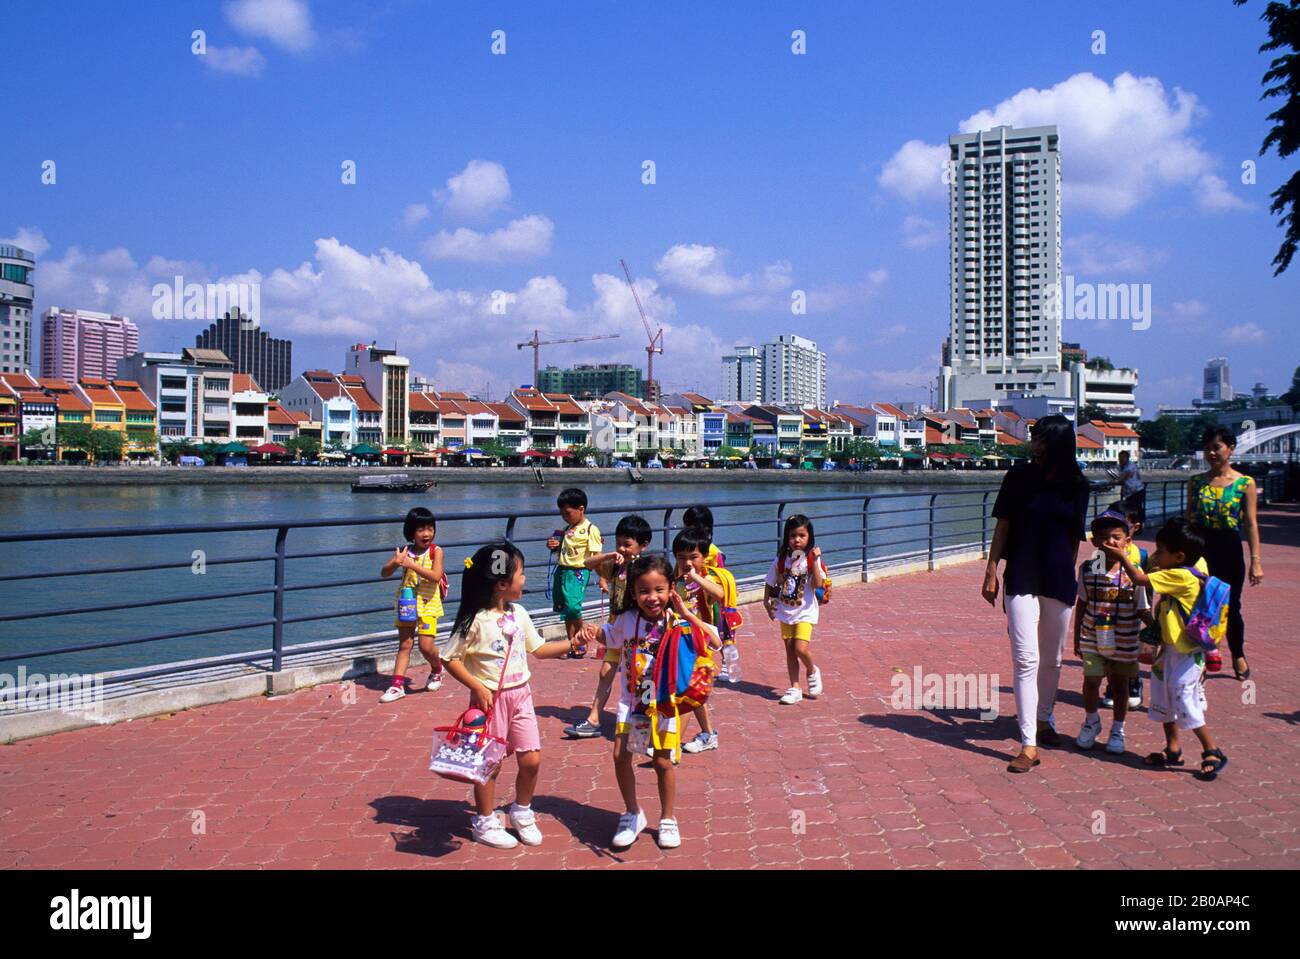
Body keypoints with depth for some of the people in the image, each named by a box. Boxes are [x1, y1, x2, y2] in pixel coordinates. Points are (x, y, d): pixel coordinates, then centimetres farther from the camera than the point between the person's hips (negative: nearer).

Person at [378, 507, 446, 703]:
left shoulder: (435, 551, -7)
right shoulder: (405, 551, 2)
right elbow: (384, 573, 1)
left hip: (428, 604, -3)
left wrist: (412, 565, -26)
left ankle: (437, 669, 23)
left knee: (426, 645, -7)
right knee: (405, 644, 3)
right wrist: (395, 562, -20)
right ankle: (397, 685, 3)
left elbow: (436, 576, -21)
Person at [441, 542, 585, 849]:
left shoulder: (518, 613, 3)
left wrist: (572, 643, 3)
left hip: (520, 695, 6)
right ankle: (485, 823, 24)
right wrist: (477, 687, -21)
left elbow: (538, 649, 13)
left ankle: (522, 812, 29)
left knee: (532, 759, 6)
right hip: (490, 698, -6)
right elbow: (450, 659, -14)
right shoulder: (475, 621, -17)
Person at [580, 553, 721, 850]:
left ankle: (668, 819, 28)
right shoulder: (627, 619, -7)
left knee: (663, 762, 5)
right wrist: (592, 632, -6)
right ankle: (633, 814, 21)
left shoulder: (677, 622, -16)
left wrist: (687, 614, -32)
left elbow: (715, 642, -28)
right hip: (631, 701, 2)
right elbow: (609, 636, 15)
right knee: (621, 756, -3)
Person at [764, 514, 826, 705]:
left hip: (805, 611, -3)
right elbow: (770, 582, 9)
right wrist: (767, 602, 5)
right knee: (790, 651, 8)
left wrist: (815, 561, -26)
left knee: (801, 648, -15)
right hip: (785, 611, 4)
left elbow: (818, 584, -21)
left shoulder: (812, 559, -10)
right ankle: (795, 689, 19)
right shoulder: (781, 559, -2)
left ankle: (812, 671, 16)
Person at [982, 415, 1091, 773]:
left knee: (1051, 659, 14)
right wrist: (992, 570, -1)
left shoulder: (1076, 486, 2)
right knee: (1026, 659, -8)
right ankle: (1029, 745, -7)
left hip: (1059, 581, 2)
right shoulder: (1019, 477, -2)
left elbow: (1075, 536, 10)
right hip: (1021, 579, -2)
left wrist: (1069, 575, 11)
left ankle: (1044, 718, 38)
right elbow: (1003, 525, 2)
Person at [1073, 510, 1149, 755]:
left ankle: (1117, 730, 33)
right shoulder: (1087, 569, -6)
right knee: (1091, 681, 3)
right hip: (1092, 640, 1)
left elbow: (1143, 611, -5)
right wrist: (1077, 638, 10)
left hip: (1124, 642, -1)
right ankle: (1091, 722, 32)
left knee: (1120, 685, 11)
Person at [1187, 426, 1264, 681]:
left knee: (1230, 606, 8)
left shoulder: (1245, 484, -3)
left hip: (1229, 549, -2)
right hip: (1198, 548, 2)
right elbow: (1188, 519, 9)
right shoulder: (1196, 483, 5)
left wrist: (1255, 560, -10)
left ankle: (1238, 656, 30)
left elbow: (1251, 524, -5)